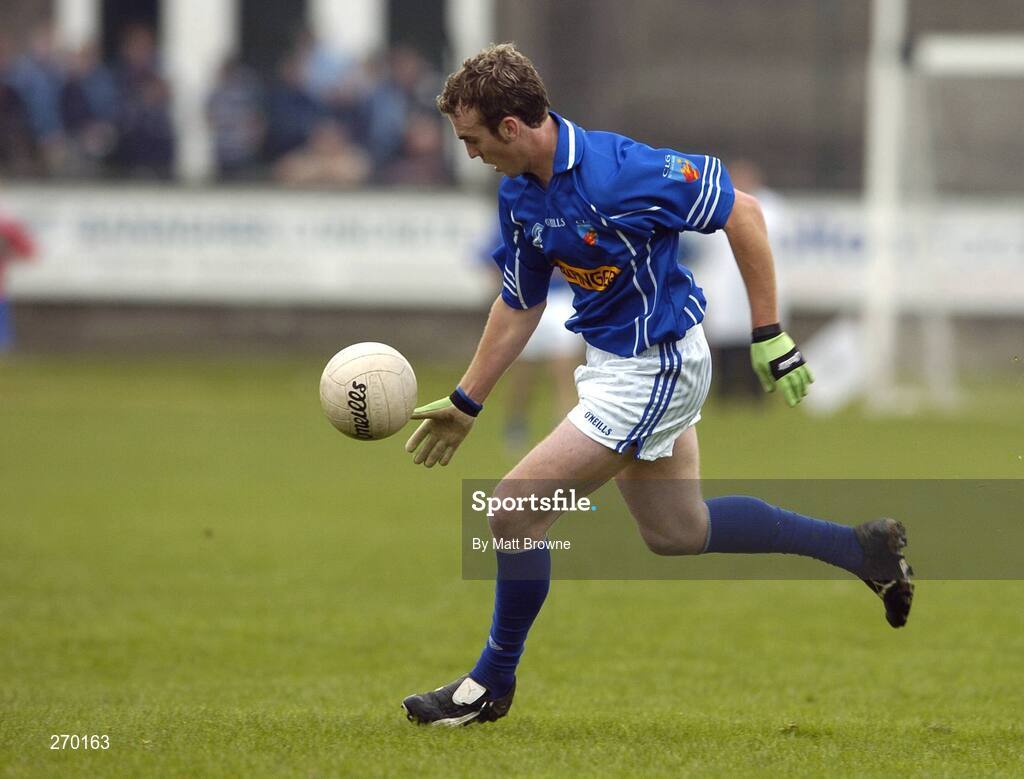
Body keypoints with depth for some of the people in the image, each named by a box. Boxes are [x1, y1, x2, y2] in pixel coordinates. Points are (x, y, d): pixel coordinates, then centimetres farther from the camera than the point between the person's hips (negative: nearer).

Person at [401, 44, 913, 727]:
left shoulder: (620, 171, -28)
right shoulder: (519, 196, -2)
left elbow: (742, 211, -20)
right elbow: (519, 306, 11)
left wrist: (769, 333, -18)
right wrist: (465, 404, 12)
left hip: (657, 369, -9)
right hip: (614, 360, 9)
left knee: (517, 511, -9)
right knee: (678, 531, 20)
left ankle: (492, 683, 9)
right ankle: (864, 548, 30)